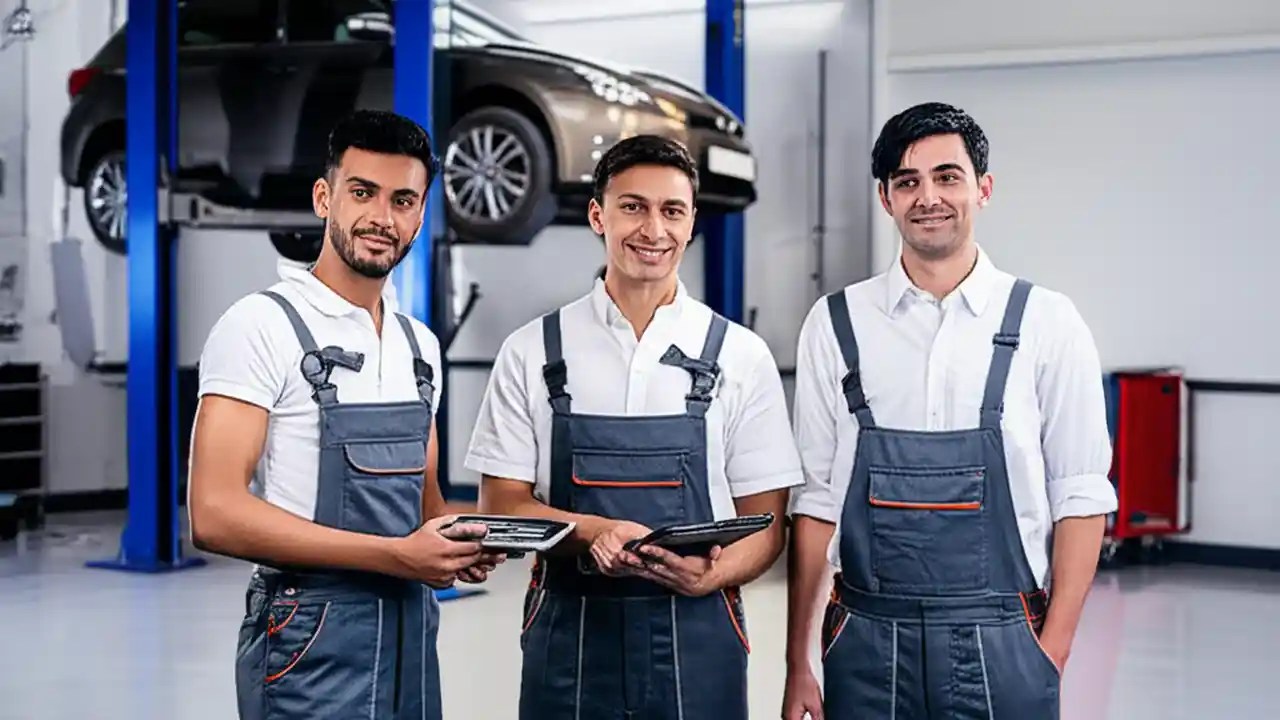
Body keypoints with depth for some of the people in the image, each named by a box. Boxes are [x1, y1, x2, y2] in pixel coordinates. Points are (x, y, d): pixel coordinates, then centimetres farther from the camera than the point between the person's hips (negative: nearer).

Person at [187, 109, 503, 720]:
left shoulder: (419, 344, 12)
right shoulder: (262, 325, -11)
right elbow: (214, 514, -19)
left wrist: (457, 546, -4)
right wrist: (396, 555, -22)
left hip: (411, 627, 7)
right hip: (312, 639, -7)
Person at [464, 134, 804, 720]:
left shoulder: (741, 356, 2)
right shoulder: (530, 353, 2)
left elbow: (766, 522, 4)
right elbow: (502, 506, 2)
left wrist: (712, 577, -16)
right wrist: (593, 532, -17)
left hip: (697, 634, 0)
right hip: (568, 634, 0)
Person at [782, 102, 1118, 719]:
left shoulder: (1046, 322, -1)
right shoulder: (834, 324, 2)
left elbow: (1080, 498, 0)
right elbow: (816, 499, 3)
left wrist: (1051, 653, -5)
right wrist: (797, 666, 1)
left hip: (999, 645, -1)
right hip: (866, 645, 1)